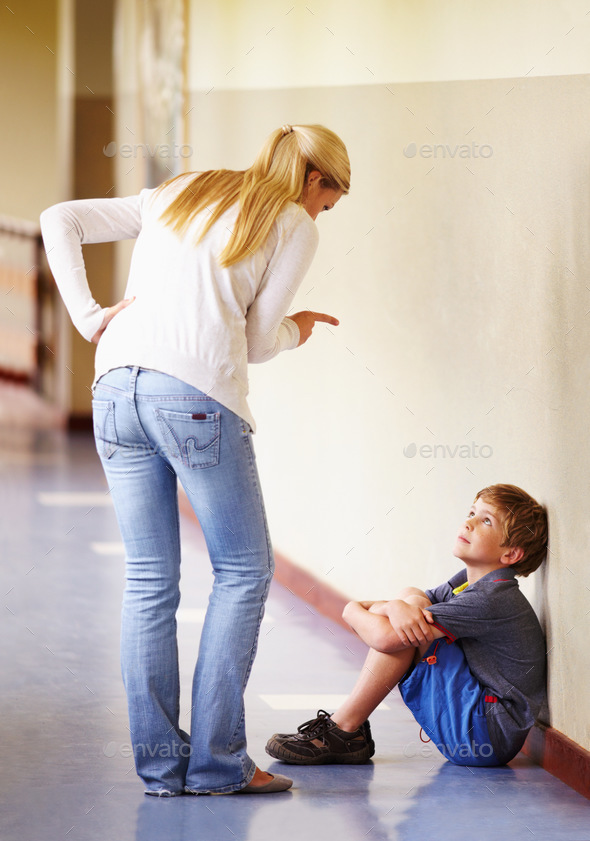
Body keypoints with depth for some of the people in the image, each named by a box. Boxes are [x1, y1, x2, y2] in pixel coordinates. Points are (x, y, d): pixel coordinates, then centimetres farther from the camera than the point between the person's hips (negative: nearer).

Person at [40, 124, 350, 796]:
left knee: (148, 582, 9)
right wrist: (296, 331, 28)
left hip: (116, 387, 6)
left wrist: (87, 314, 12)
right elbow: (256, 340, 6)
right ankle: (216, 760, 5)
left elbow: (60, 220, 21)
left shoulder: (176, 196, 26)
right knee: (243, 570, 8)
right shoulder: (294, 227, 9)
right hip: (198, 397, -6)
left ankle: (161, 764, 11)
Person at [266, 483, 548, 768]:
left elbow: (386, 638, -26)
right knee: (411, 598, 6)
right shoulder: (468, 582, 9)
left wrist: (353, 609, -4)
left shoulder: (492, 600, -22)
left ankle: (343, 731, -6)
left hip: (490, 733, -10)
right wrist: (396, 607, -20)